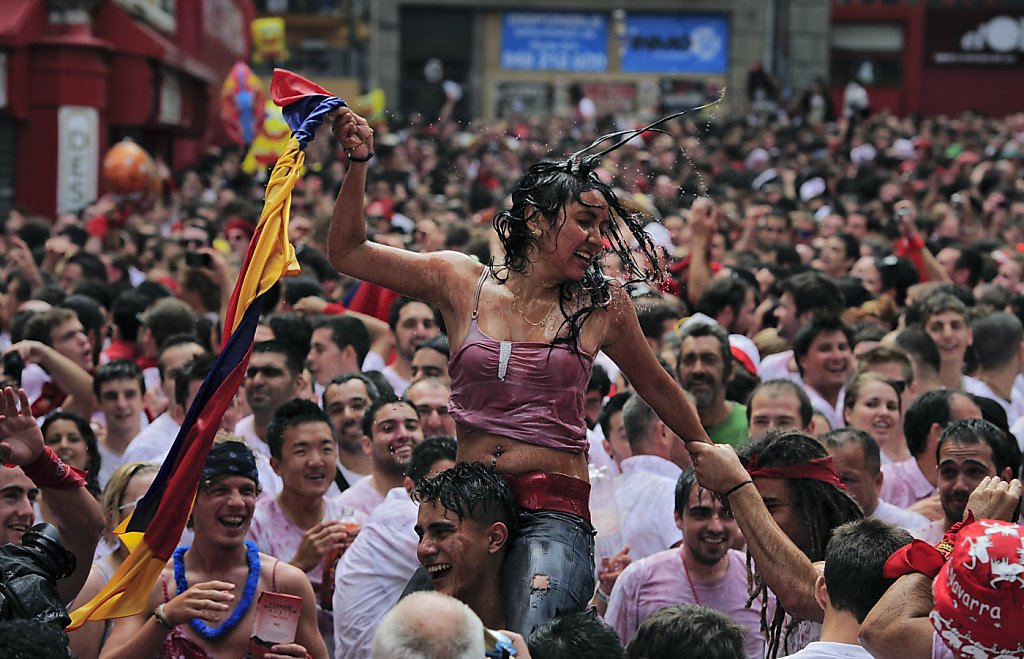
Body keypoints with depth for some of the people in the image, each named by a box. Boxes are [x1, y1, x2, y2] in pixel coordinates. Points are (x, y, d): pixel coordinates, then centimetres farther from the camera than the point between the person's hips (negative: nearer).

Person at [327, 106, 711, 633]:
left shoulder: (602, 307, 7)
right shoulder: (462, 282, 8)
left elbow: (655, 386, 23)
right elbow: (348, 253, 11)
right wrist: (359, 164, 0)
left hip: (554, 513, -2)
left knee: (531, 648, -26)